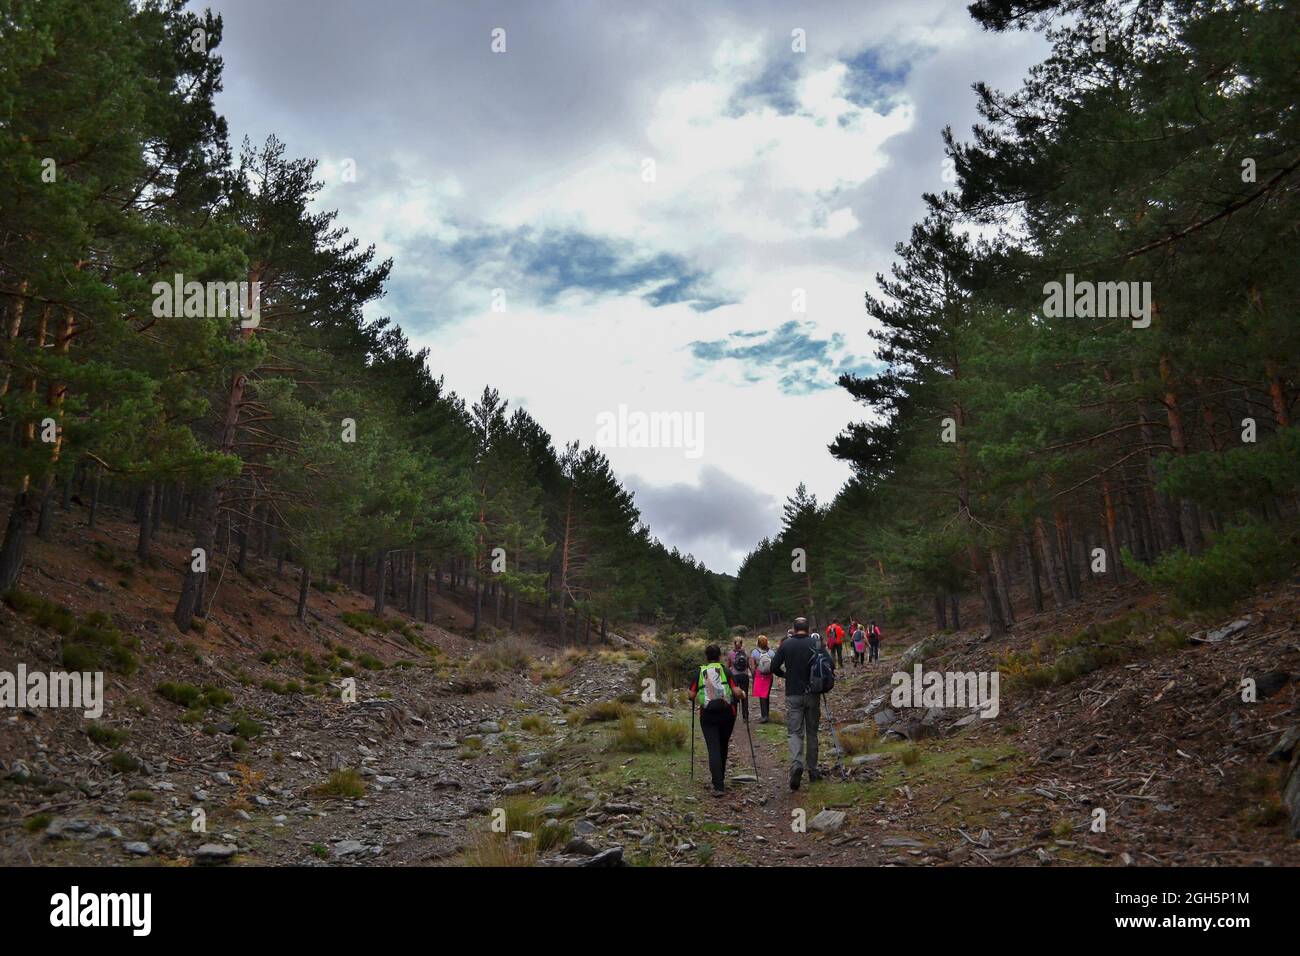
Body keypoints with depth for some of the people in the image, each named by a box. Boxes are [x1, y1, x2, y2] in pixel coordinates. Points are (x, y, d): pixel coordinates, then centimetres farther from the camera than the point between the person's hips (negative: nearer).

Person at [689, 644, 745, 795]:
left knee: (713, 749, -3)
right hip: (727, 713, 1)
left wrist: (699, 697, 22)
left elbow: (692, 694, 0)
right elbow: (737, 692, -9)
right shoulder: (725, 671, -1)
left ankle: (718, 786, -15)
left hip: (707, 714, -1)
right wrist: (743, 695, 13)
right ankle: (720, 776, 35)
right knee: (723, 746, 20)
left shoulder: (700, 672, 3)